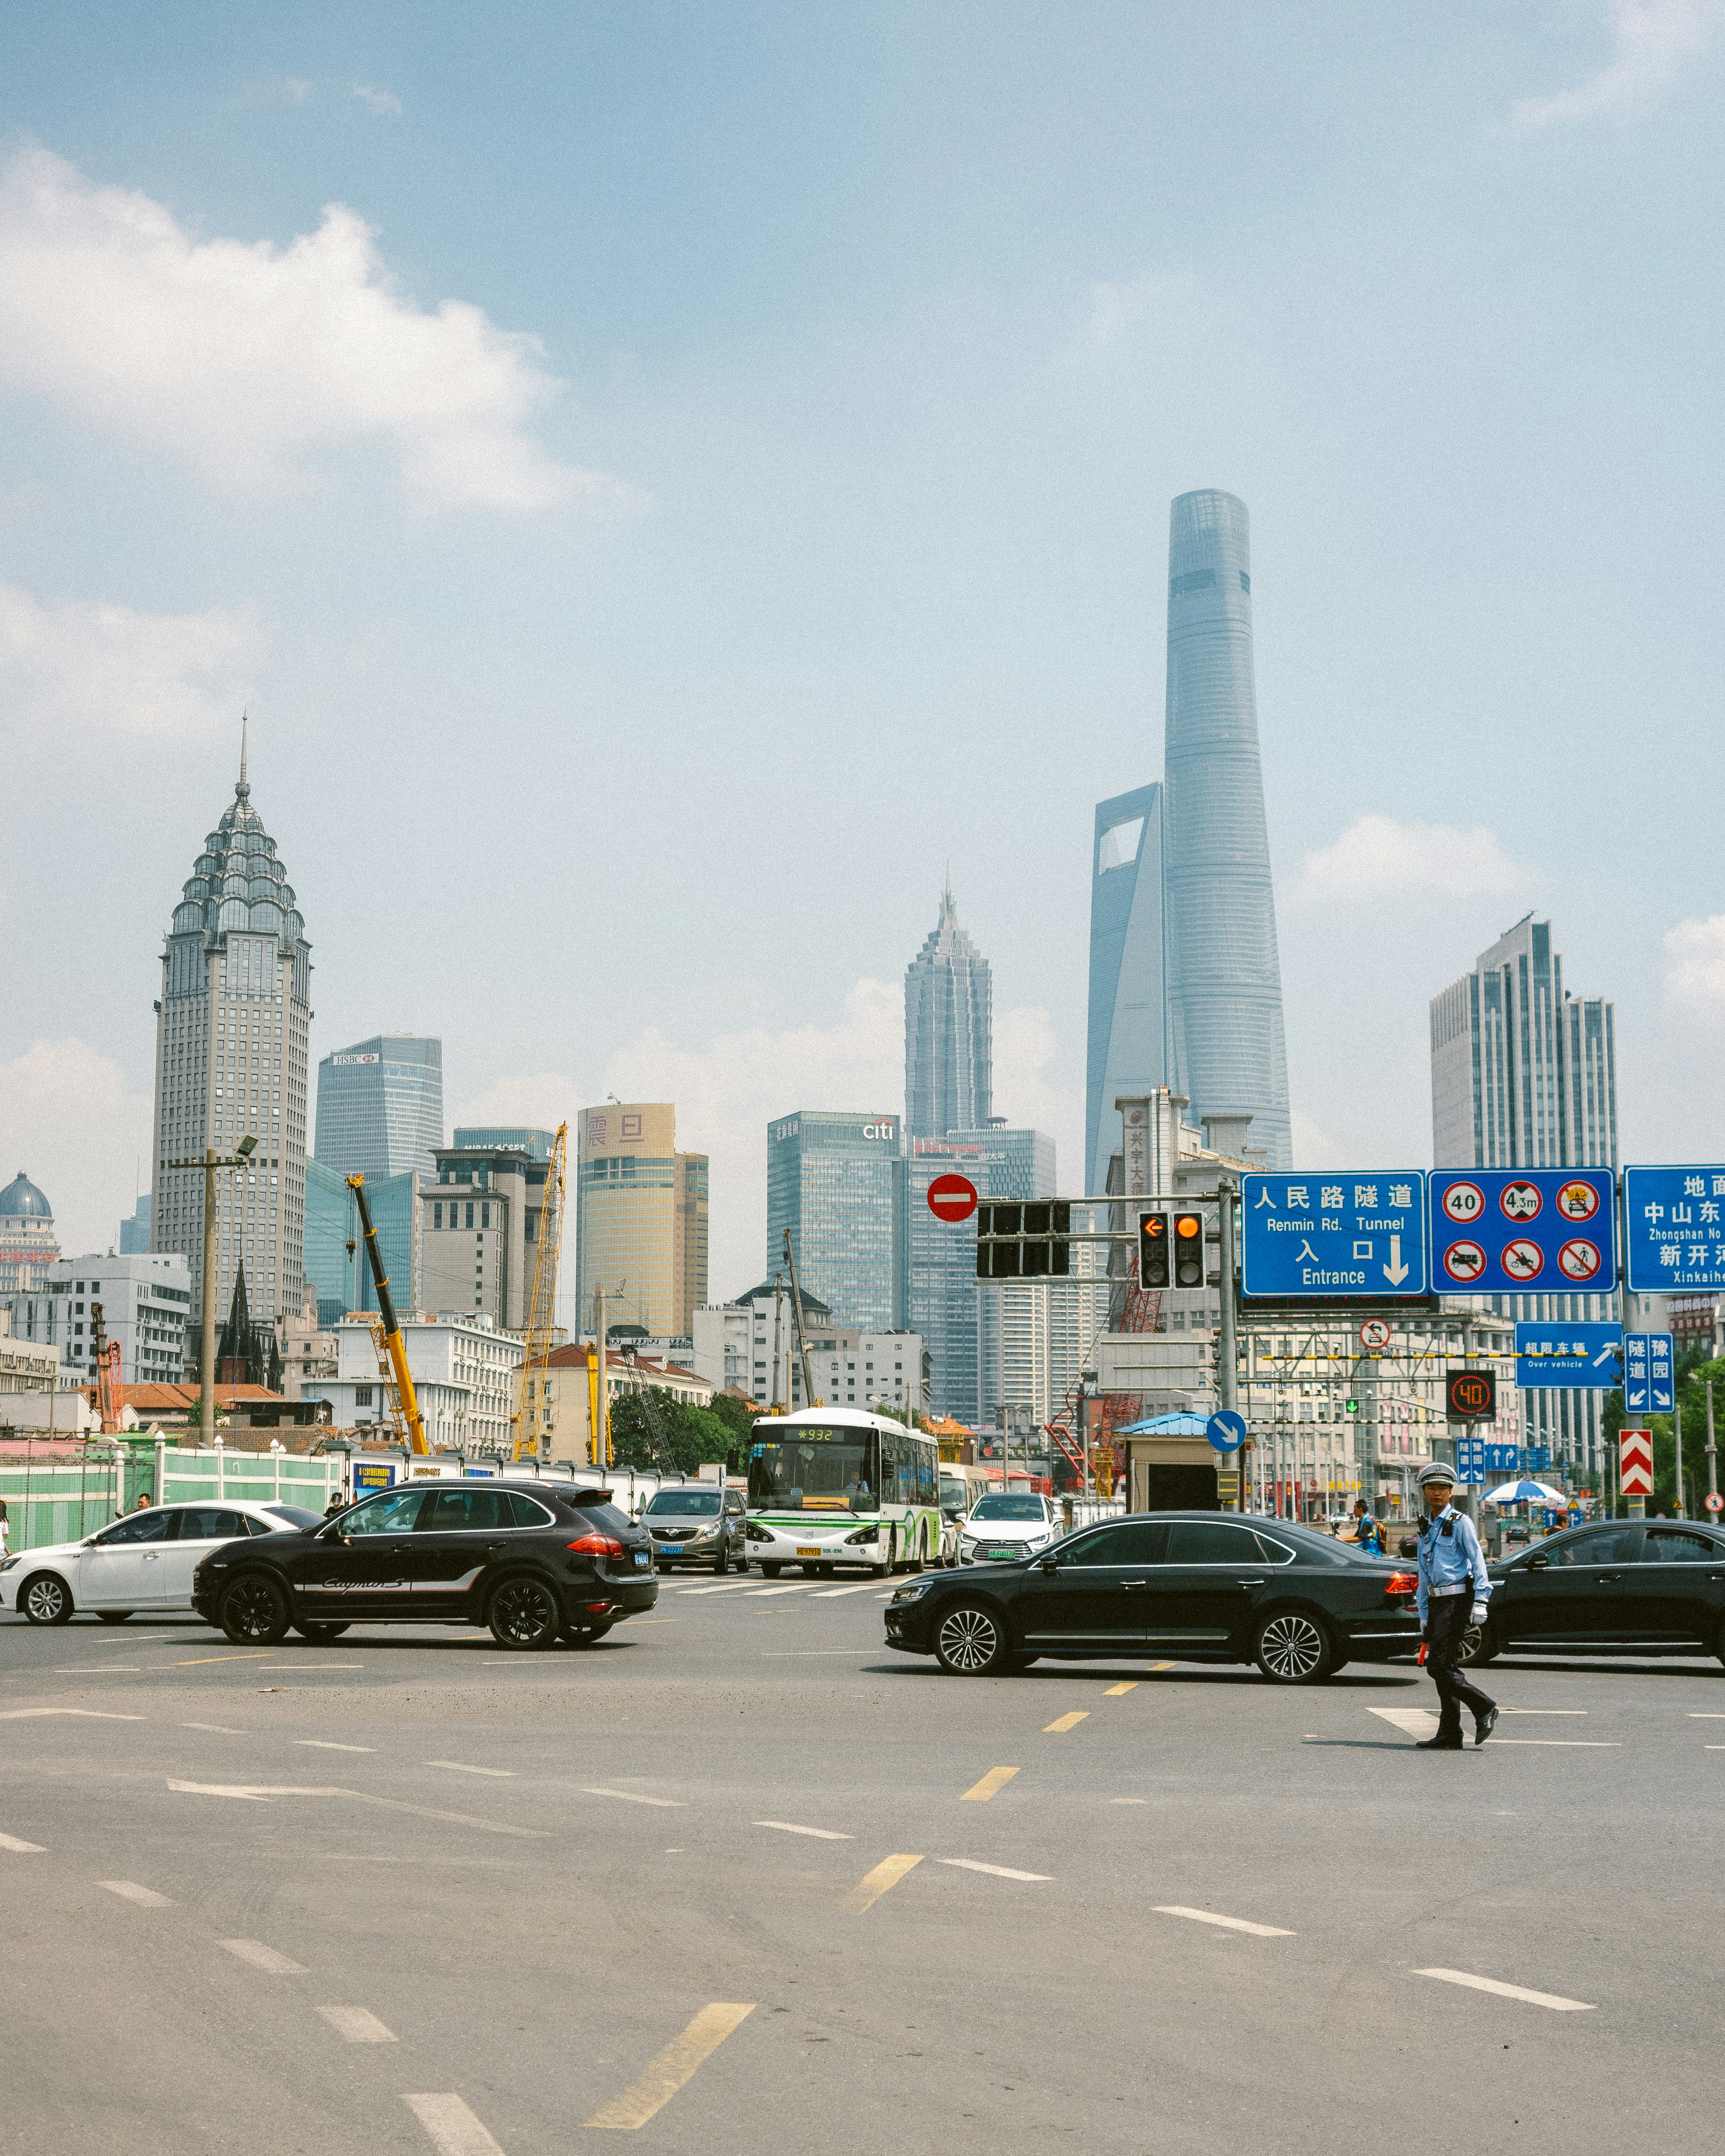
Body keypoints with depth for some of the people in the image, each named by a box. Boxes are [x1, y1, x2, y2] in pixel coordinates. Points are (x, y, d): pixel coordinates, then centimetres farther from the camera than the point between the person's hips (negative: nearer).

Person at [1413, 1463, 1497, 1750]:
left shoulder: (1460, 1522, -3)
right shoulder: (1425, 1528, 17)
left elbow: (1478, 1562, -10)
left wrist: (1480, 1601, -20)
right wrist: (1424, 1614, 17)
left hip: (1458, 1600, -7)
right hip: (1437, 1602, 7)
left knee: (1439, 1666, -14)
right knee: (1442, 1667, 4)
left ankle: (1484, 1708, -4)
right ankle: (1450, 1736, 6)